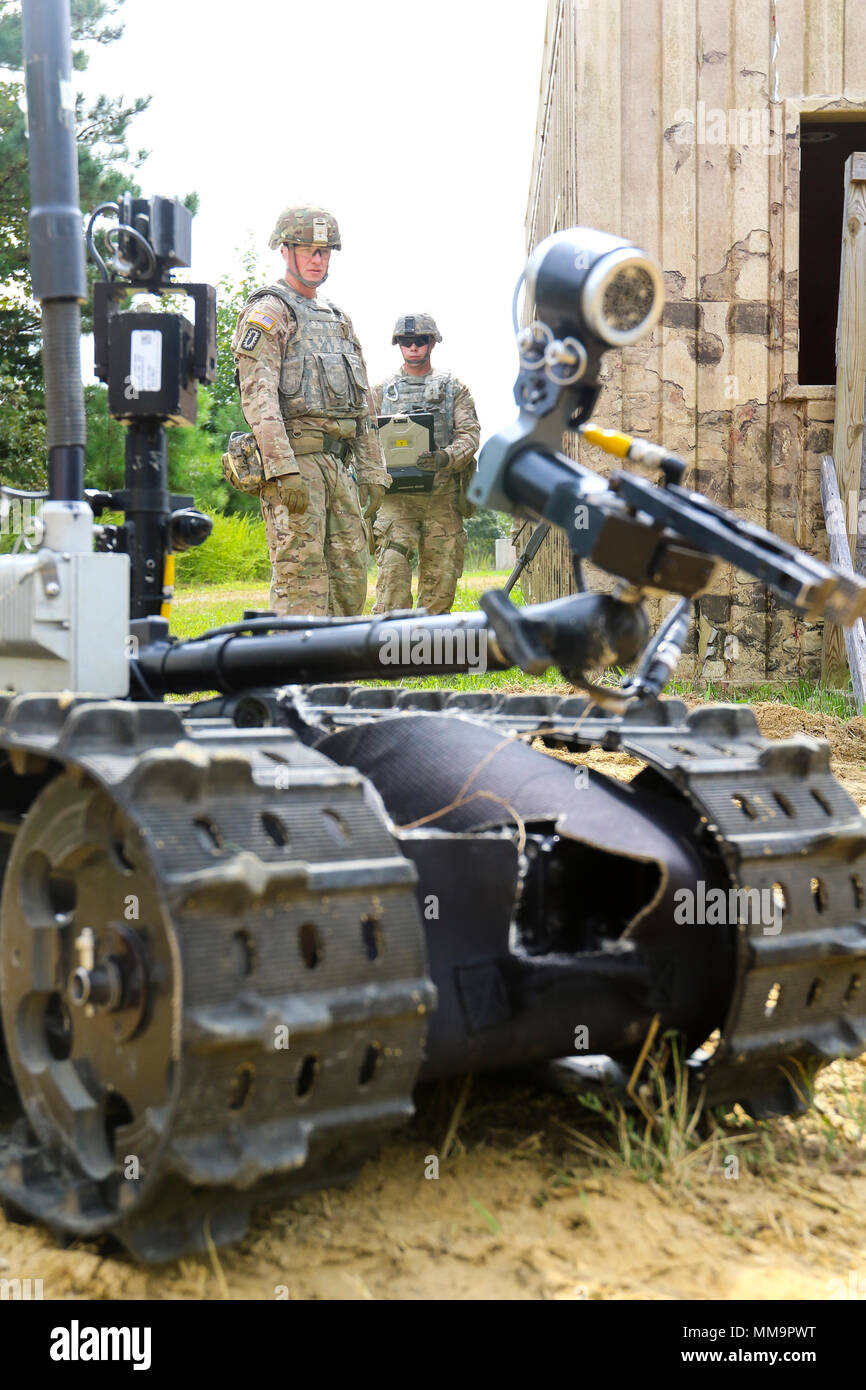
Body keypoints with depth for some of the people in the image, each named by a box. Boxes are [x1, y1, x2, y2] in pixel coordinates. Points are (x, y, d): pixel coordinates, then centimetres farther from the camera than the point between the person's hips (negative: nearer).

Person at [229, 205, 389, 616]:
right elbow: (258, 397, -15)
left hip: (337, 463, 8)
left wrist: (372, 471, 14)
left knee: (351, 575, 7)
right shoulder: (266, 313, -3)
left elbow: (361, 403, 23)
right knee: (301, 580, -11)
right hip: (293, 459, -8)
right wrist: (284, 470, -25)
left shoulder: (338, 319, 22)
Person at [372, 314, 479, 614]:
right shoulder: (382, 391, 15)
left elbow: (470, 434, 1)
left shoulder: (454, 389, 13)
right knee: (393, 566, -17)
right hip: (396, 496, -1)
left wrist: (445, 458, -20)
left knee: (441, 573, 1)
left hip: (443, 498, 1)